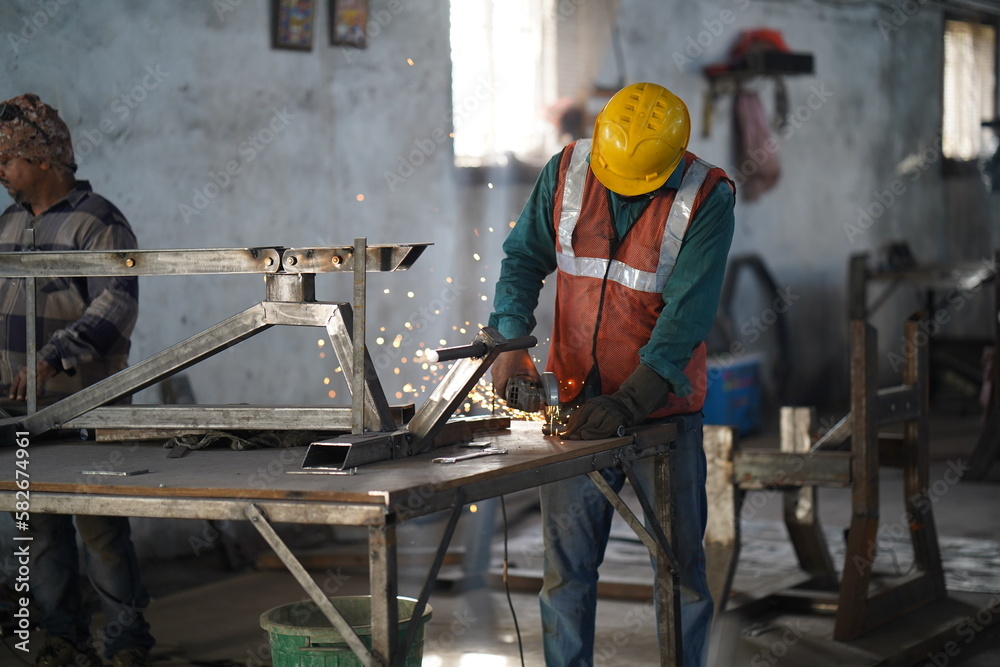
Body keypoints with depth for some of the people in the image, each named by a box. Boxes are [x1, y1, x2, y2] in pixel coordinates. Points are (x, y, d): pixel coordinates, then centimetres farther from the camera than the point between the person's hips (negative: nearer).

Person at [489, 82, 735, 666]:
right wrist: (512, 343, -9)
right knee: (567, 568, 6)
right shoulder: (566, 172, -1)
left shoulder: (707, 197, -12)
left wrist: (629, 403, -26)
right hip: (576, 400, 3)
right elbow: (524, 259, 7)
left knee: (680, 569, 5)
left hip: (664, 407, -3)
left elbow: (688, 311, -18)